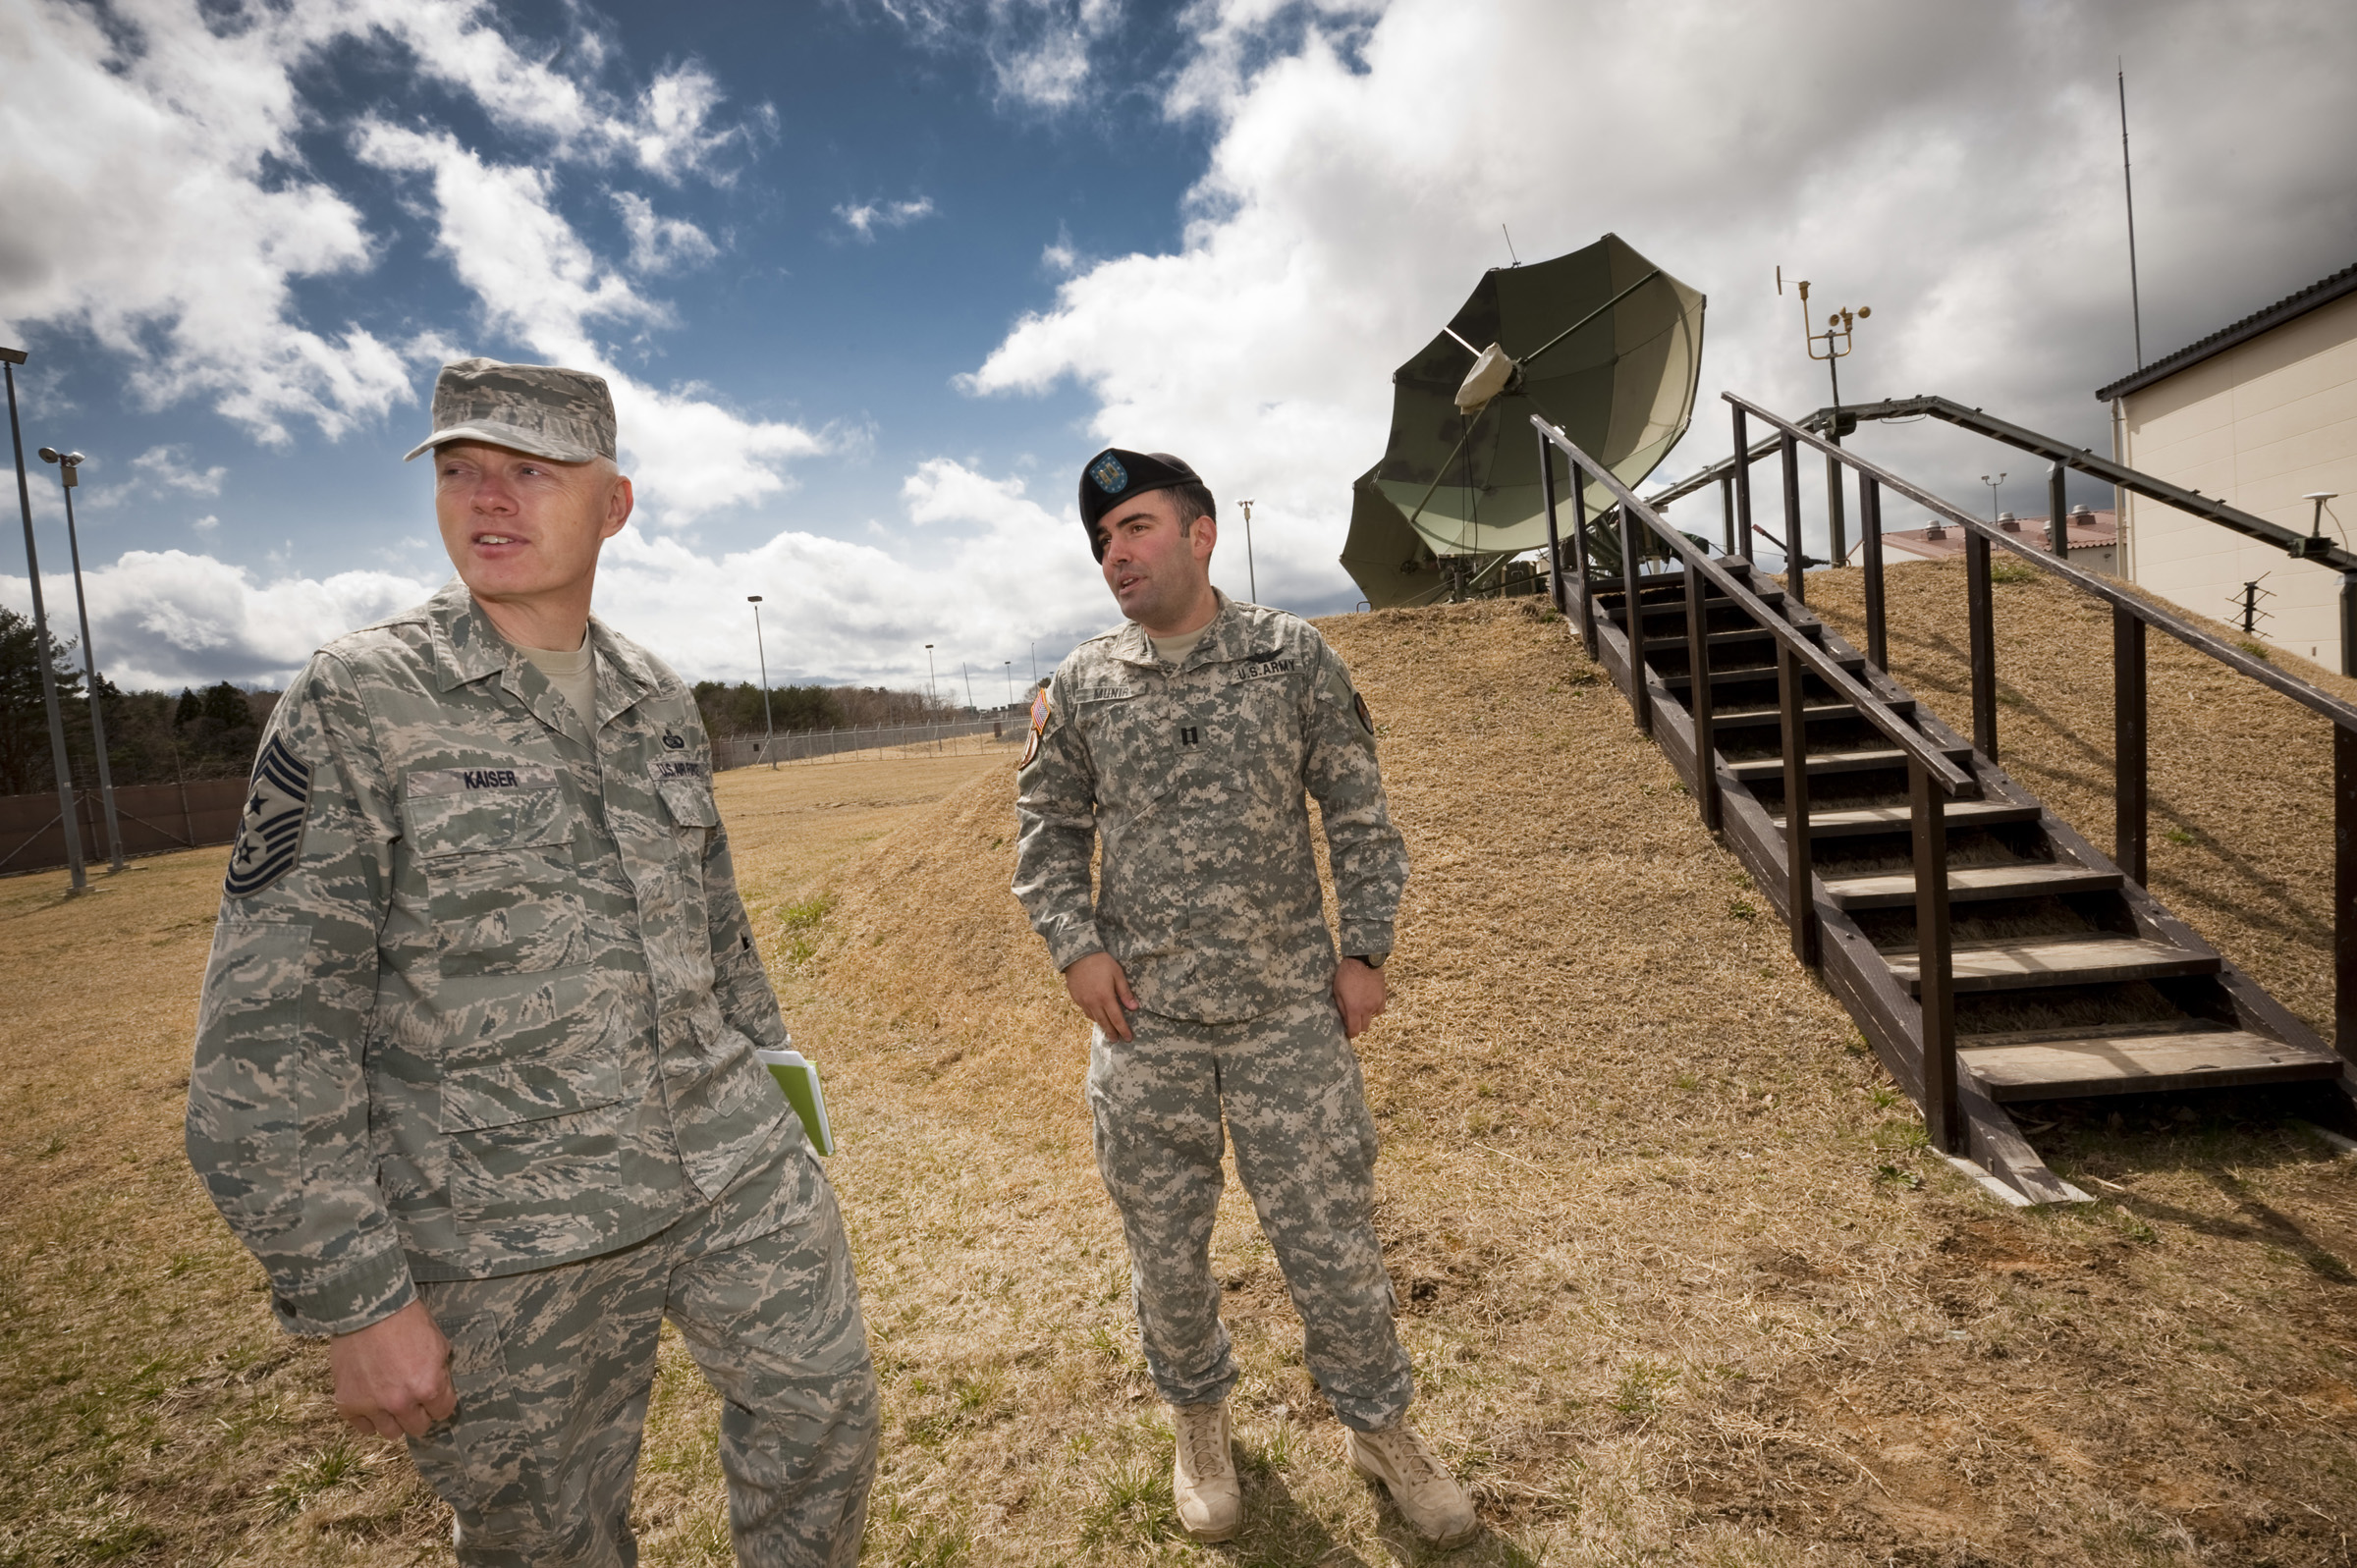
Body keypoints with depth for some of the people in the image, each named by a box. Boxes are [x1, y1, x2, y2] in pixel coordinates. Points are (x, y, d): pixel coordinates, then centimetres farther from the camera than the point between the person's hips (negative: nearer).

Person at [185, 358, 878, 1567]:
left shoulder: (656, 697, 4)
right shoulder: (355, 704, -11)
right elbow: (265, 1034, -12)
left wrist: (767, 1078, 18)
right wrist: (357, 1297, -13)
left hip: (740, 1179, 4)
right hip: (513, 1241, -4)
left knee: (823, 1420, 16)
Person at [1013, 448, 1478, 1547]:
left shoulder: (1294, 656, -1)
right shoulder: (1078, 687, 2)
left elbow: (1359, 816, 3)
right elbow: (1047, 829, 10)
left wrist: (1365, 950, -1)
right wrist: (1074, 946, -2)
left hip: (1291, 1013, -1)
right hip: (1142, 1019, 2)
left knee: (1332, 1238, 9)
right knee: (1165, 1245, 15)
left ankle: (1378, 1425, 37)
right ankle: (1198, 1421, 43)